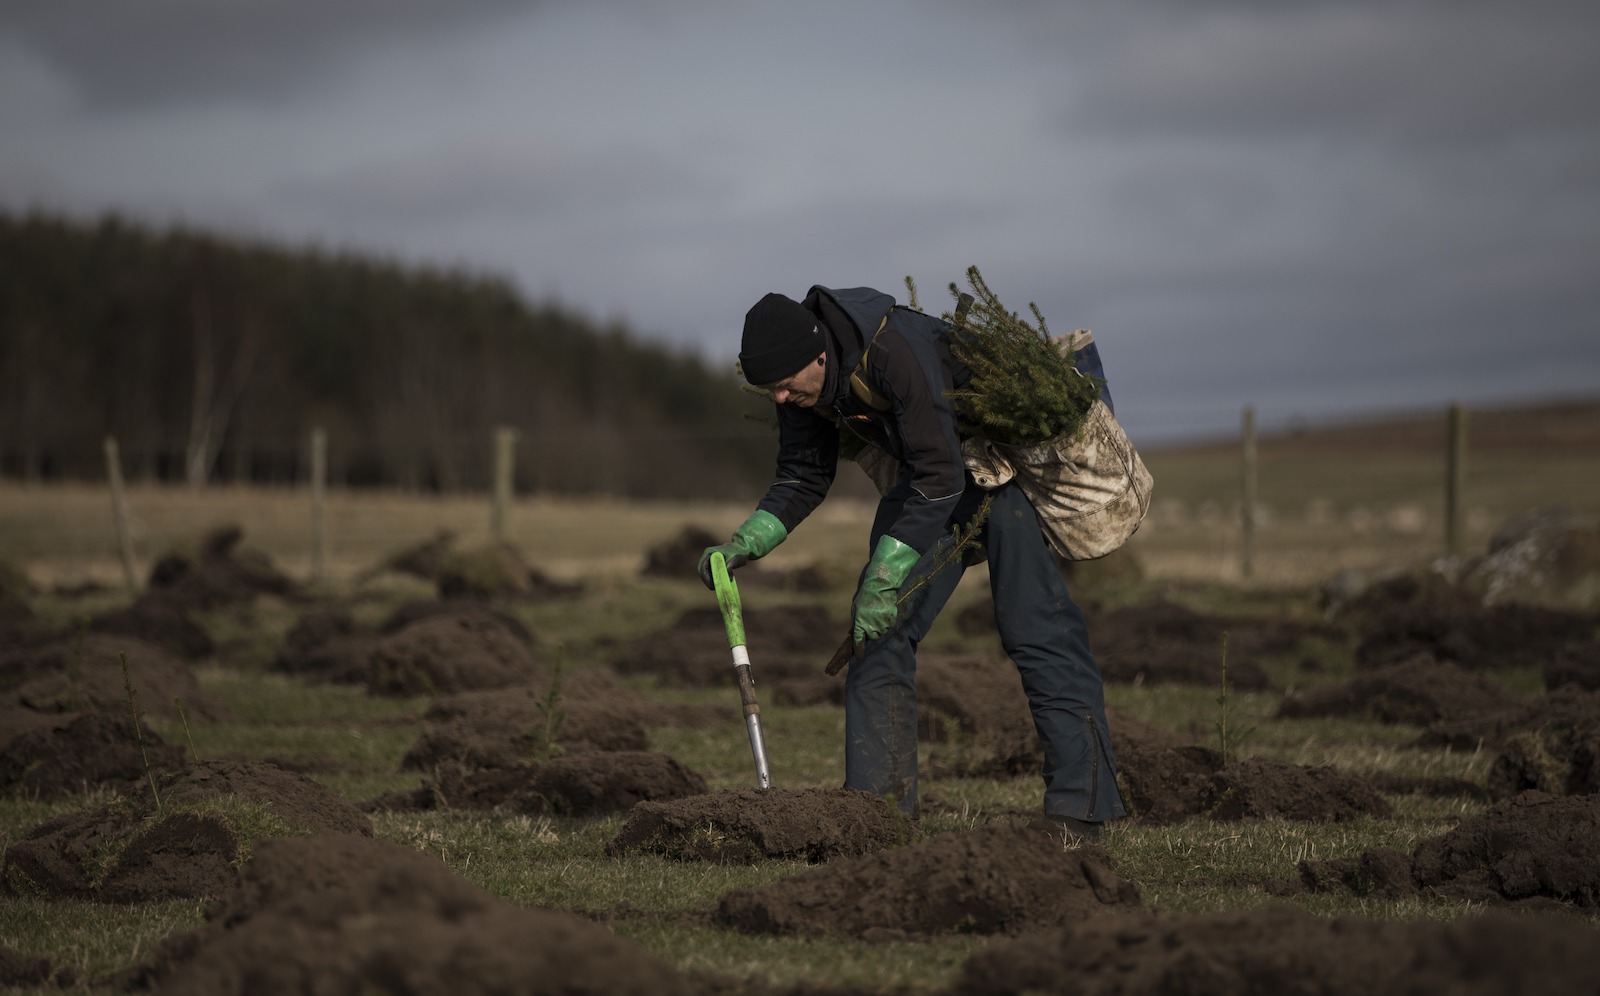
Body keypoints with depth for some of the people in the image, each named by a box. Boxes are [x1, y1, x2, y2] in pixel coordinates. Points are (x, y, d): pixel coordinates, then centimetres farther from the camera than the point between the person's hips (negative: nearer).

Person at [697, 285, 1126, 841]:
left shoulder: (895, 350, -36)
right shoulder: (802, 380, -11)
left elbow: (939, 479, -35)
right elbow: (803, 480, 2)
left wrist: (883, 577, -35)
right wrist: (744, 544, -14)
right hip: (933, 469, 8)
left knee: (1034, 628, -13)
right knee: (881, 631, 0)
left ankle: (1080, 806, -11)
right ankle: (878, 798, 4)